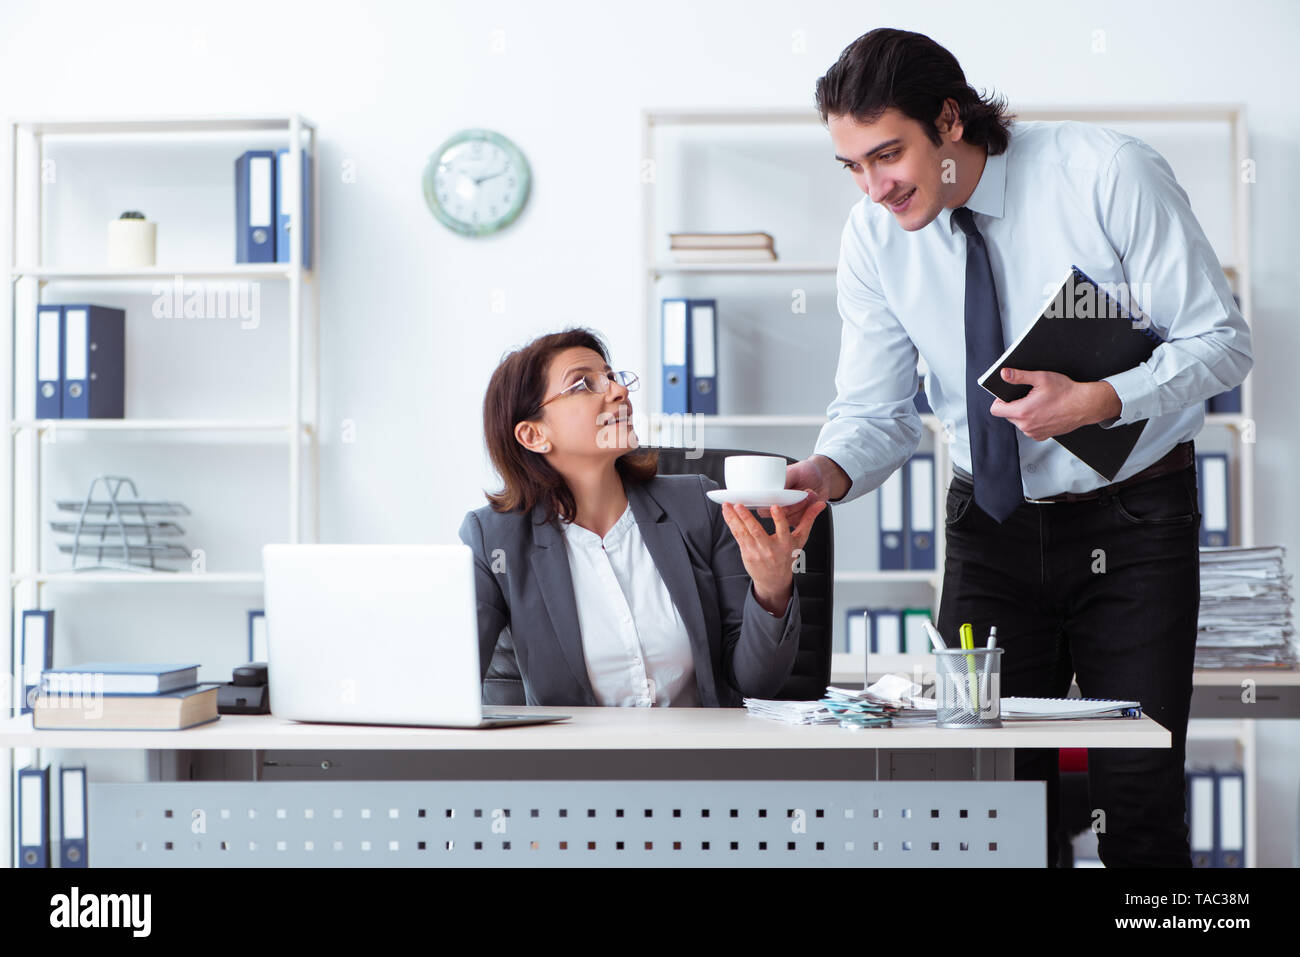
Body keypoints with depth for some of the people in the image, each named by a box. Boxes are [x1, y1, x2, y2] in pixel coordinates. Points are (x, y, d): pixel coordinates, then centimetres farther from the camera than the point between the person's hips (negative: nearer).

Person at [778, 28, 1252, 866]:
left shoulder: (1108, 174, -15)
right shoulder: (874, 238, -5)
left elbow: (1222, 341, -11)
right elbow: (877, 410, -3)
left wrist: (1100, 401, -27)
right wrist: (828, 473, -25)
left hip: (1131, 521, -3)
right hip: (991, 524, 3)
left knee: (1138, 797, -5)